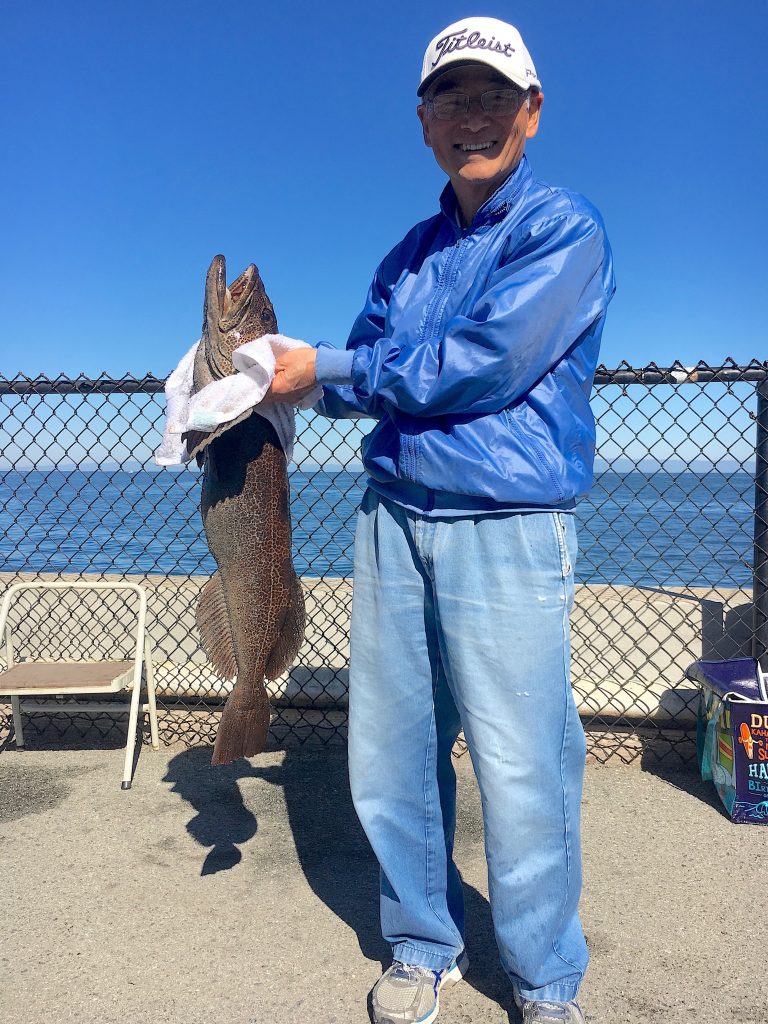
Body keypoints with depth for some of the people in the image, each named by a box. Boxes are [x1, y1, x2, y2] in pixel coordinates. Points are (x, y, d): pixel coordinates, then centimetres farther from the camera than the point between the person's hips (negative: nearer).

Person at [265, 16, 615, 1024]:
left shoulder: (565, 228, -2)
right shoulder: (410, 253, 19)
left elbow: (483, 365, -15)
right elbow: (363, 368, 16)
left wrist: (327, 370, -7)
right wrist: (267, 380, -2)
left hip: (508, 530, -5)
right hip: (394, 521, 6)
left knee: (520, 772, 0)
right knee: (390, 755, 10)